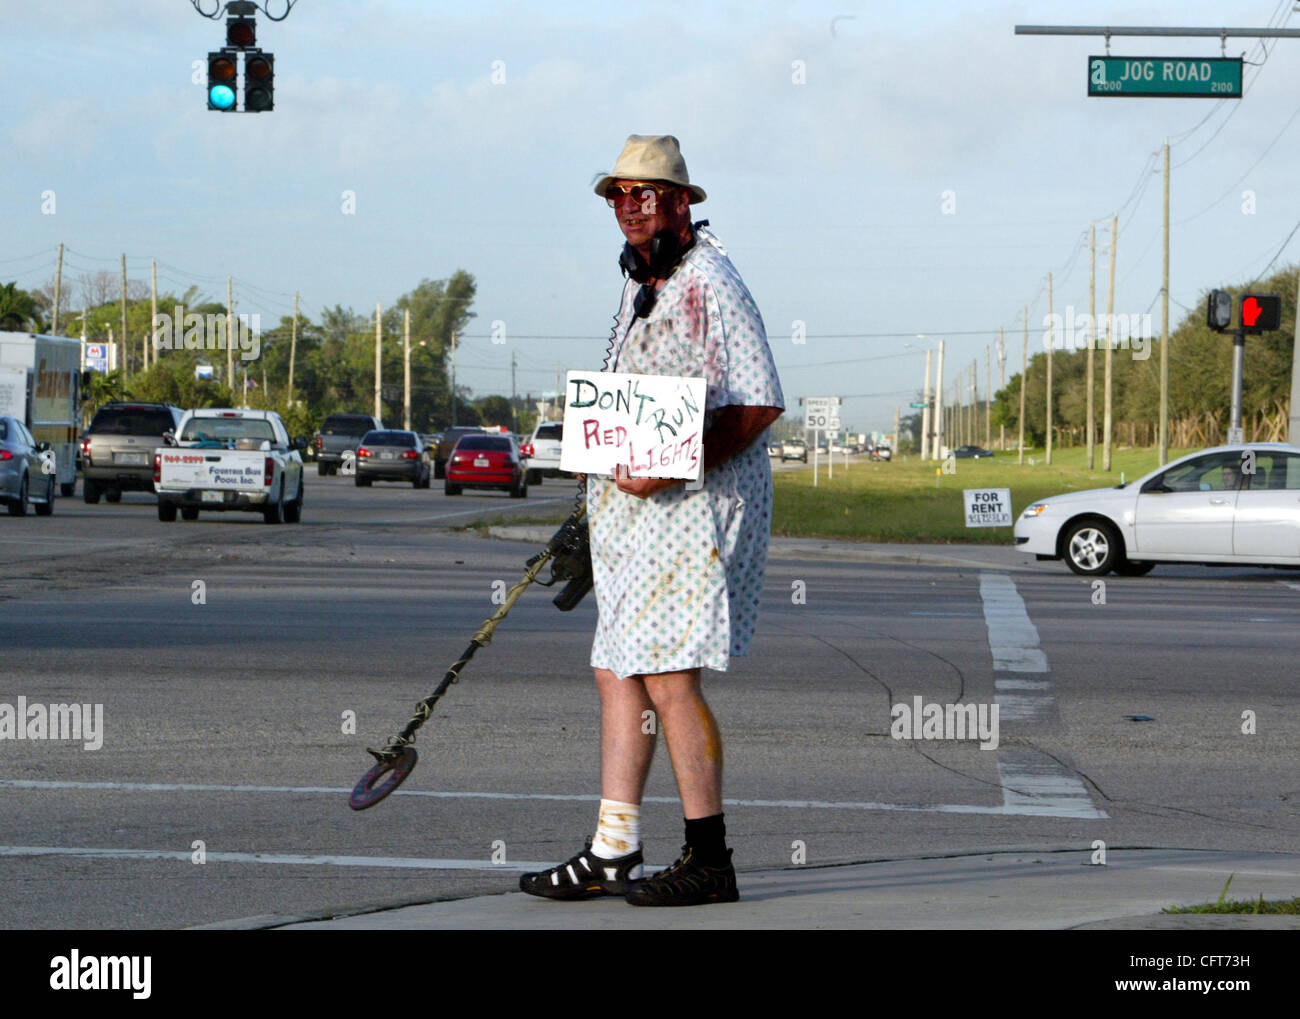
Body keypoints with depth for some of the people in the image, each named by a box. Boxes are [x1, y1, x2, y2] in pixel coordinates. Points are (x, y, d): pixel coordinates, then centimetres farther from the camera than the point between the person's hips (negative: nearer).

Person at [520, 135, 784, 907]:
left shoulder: (710, 284, -12)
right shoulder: (641, 286, 18)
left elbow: (760, 405, -18)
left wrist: (671, 470, -23)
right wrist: (607, 477, 23)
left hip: (698, 510, -10)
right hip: (632, 509, 10)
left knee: (670, 680, -12)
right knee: (617, 671, 9)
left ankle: (710, 861, -5)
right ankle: (613, 852, 14)